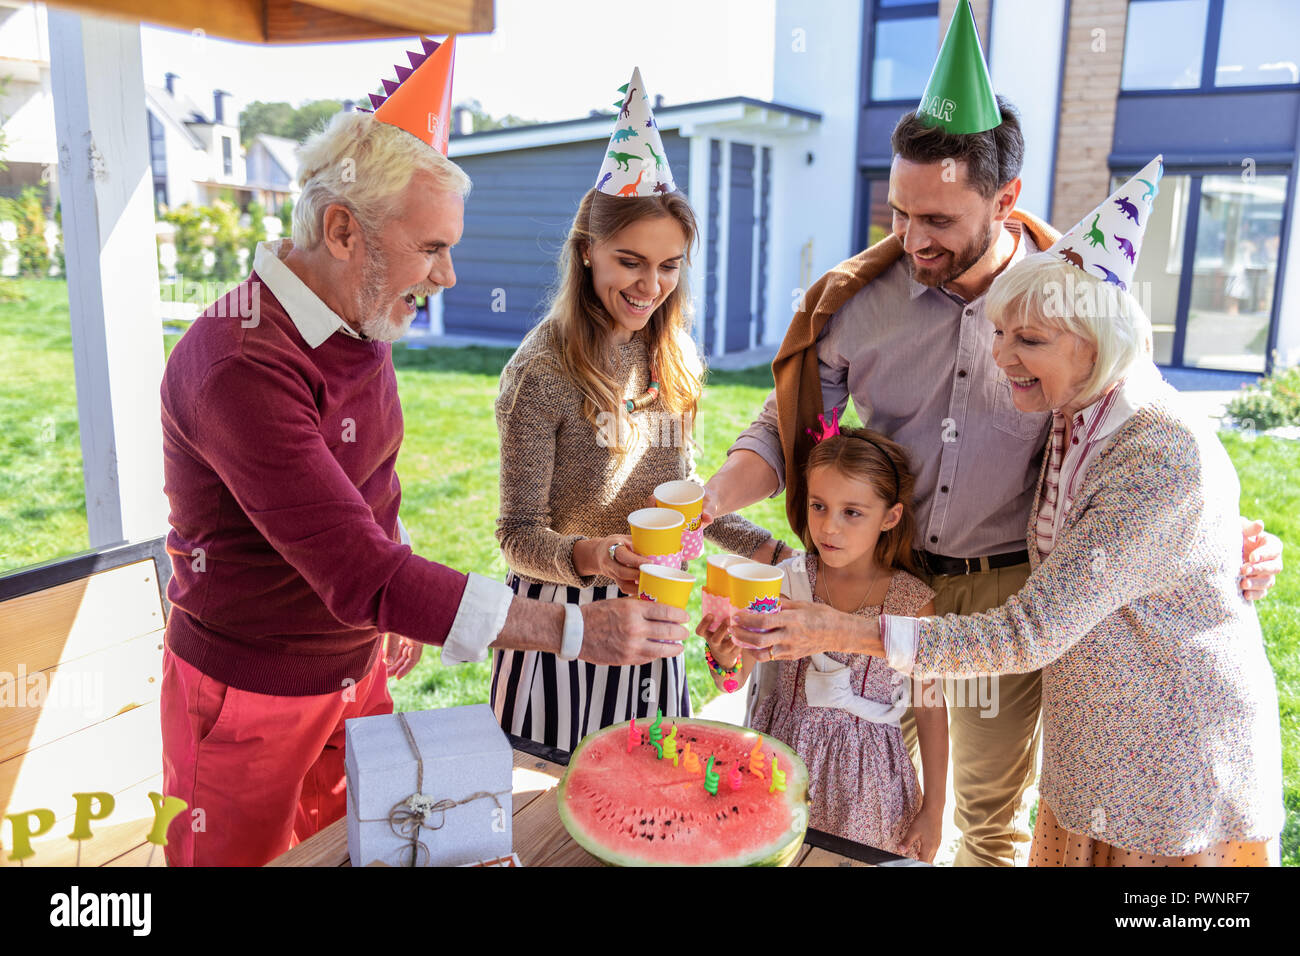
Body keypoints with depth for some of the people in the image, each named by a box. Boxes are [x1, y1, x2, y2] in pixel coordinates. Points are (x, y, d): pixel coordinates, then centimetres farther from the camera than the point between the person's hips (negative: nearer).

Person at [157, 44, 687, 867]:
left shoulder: (360, 329, 0)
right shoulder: (241, 367, -31)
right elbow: (361, 576, -35)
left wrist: (399, 608, 14)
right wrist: (573, 629, -35)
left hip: (357, 670, 7)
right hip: (250, 698, -7)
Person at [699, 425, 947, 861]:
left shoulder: (911, 602, -13)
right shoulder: (787, 579, -9)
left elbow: (931, 709, -2)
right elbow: (736, 677, -9)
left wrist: (933, 810, 2)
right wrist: (725, 658, -33)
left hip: (864, 775, -1)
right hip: (782, 759, 2)